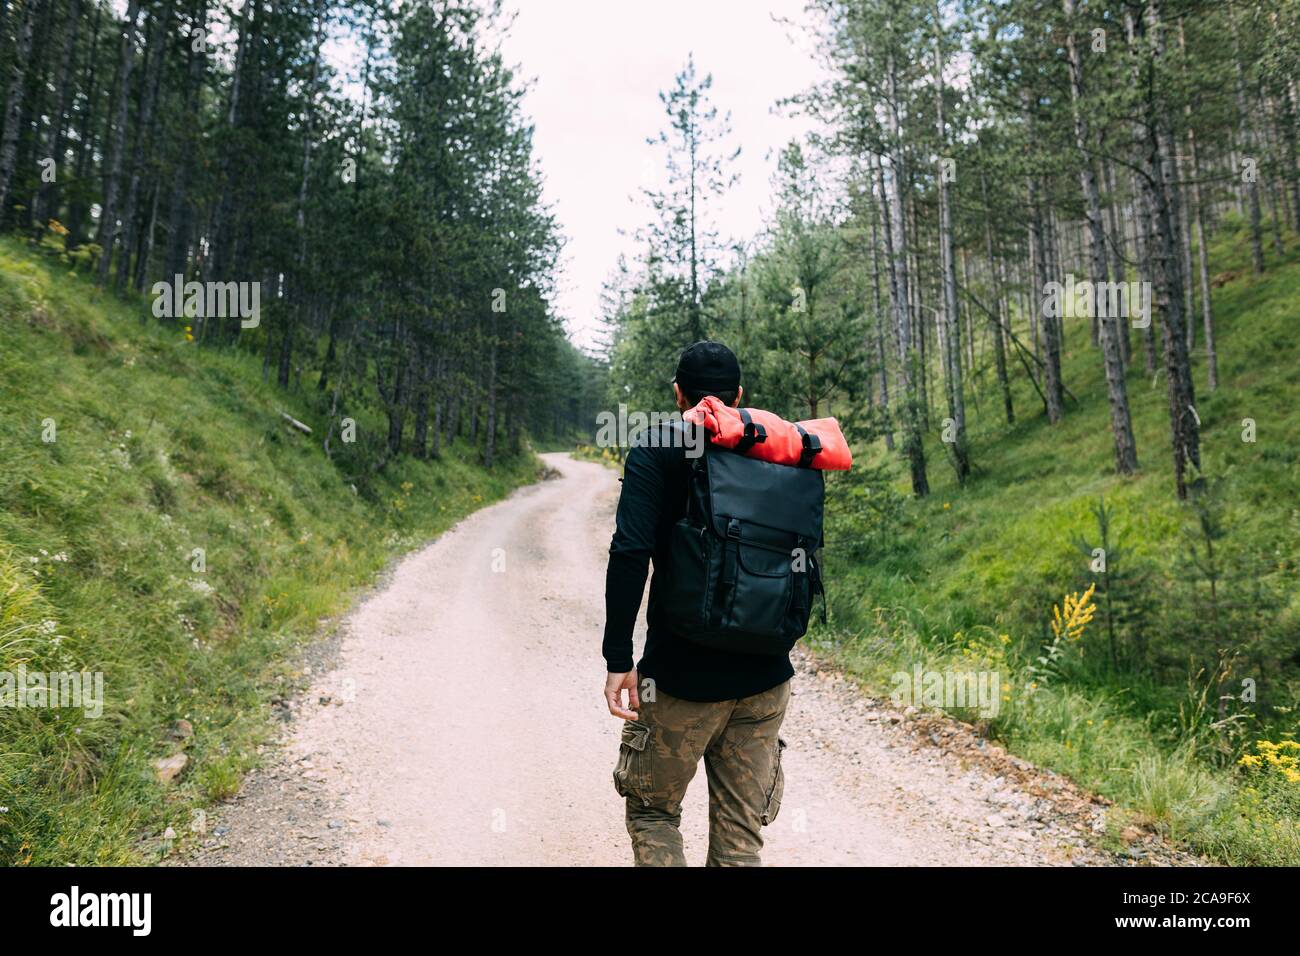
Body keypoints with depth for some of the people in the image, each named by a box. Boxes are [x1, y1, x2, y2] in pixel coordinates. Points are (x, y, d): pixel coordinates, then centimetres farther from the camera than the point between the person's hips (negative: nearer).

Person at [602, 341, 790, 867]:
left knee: (653, 812, 16)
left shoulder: (656, 448, -6)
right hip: (766, 675, 4)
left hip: (682, 677, -4)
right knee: (740, 832, 14)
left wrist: (618, 659, -15)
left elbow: (630, 553, -18)